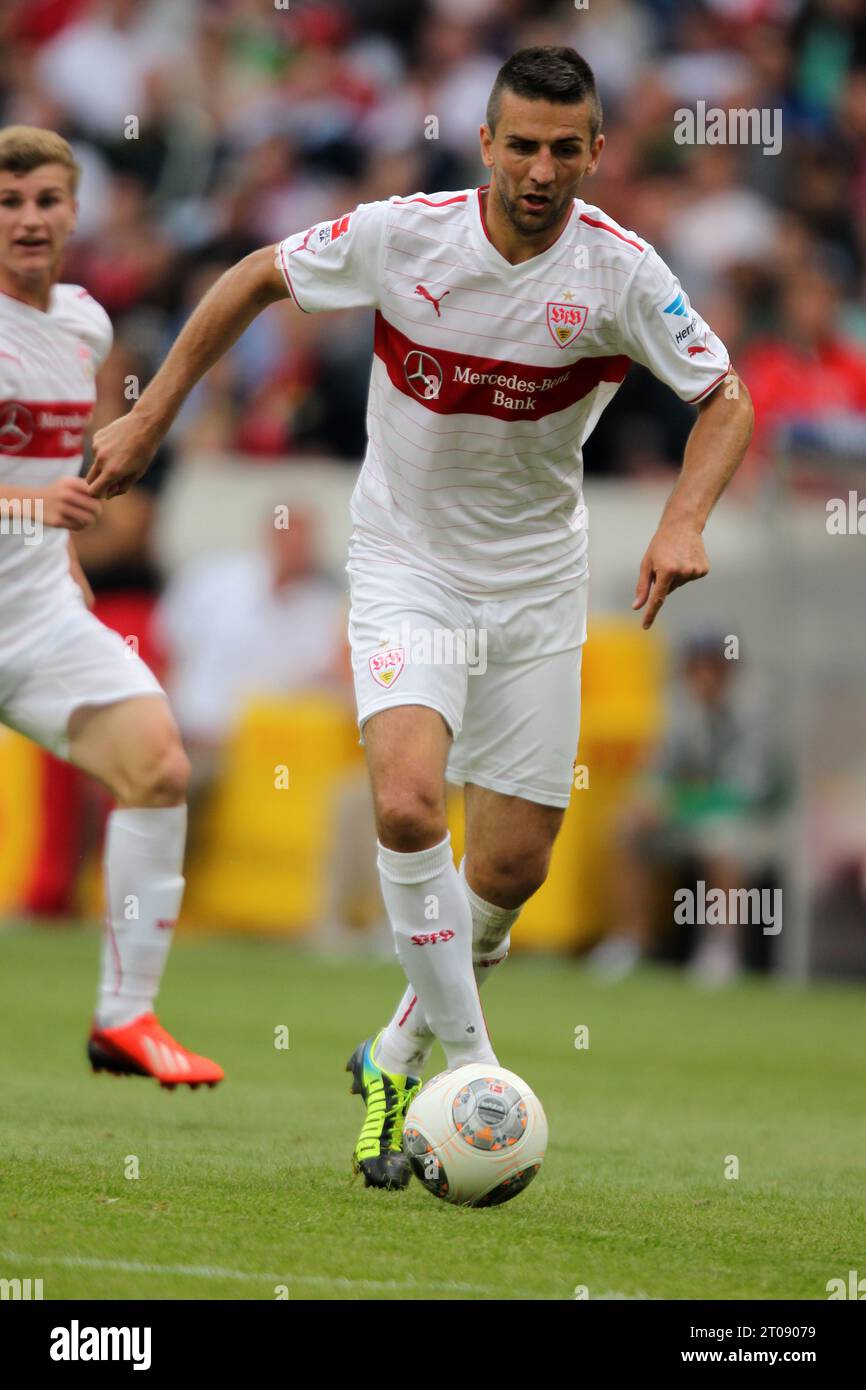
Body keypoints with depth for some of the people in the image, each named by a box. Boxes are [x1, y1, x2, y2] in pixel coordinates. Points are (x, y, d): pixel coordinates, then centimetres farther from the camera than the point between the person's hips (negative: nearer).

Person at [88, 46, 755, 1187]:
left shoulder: (619, 272, -14)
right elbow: (256, 280, 2)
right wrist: (147, 422, 2)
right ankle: (473, 1071, -15)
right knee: (408, 803, -25)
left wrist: (684, 522, -23)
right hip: (405, 567, -2)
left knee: (511, 868, 3)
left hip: (537, 585, 2)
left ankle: (401, 1050, 29)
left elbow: (726, 400, -5)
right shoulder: (401, 235, -14)